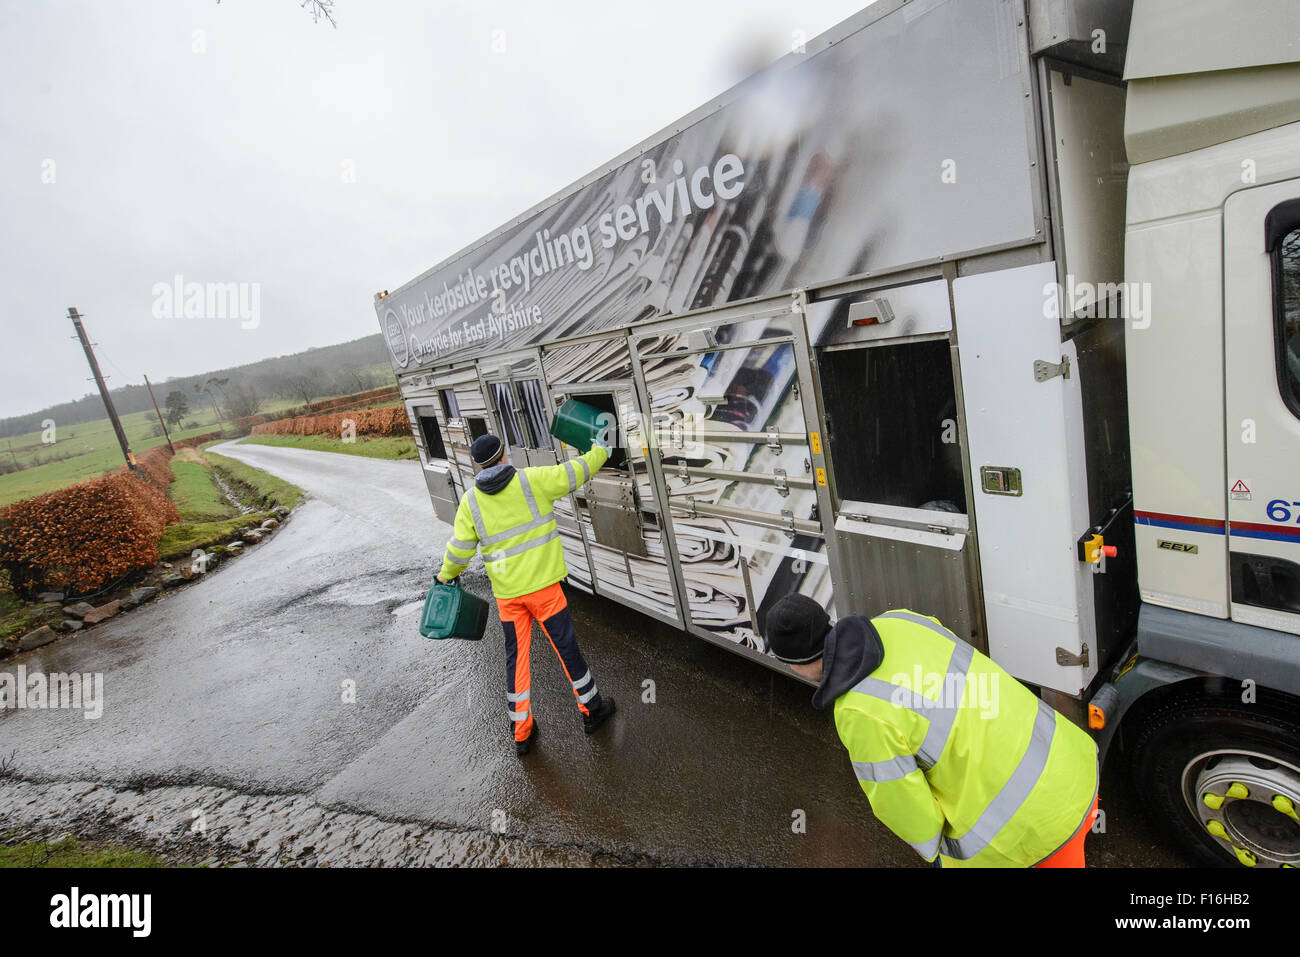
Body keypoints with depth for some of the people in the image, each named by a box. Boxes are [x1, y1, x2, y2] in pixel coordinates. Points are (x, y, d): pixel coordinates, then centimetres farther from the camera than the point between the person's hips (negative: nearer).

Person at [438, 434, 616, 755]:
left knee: (516, 658, 14)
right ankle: (591, 710, 28)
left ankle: (521, 732, 25)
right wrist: (600, 451, 15)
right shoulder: (531, 481, -9)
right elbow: (576, 472, -2)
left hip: (507, 593, 3)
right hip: (542, 584, -2)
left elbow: (459, 549, 2)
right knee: (566, 648, 11)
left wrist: (446, 575, 22)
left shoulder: (470, 501, -1)